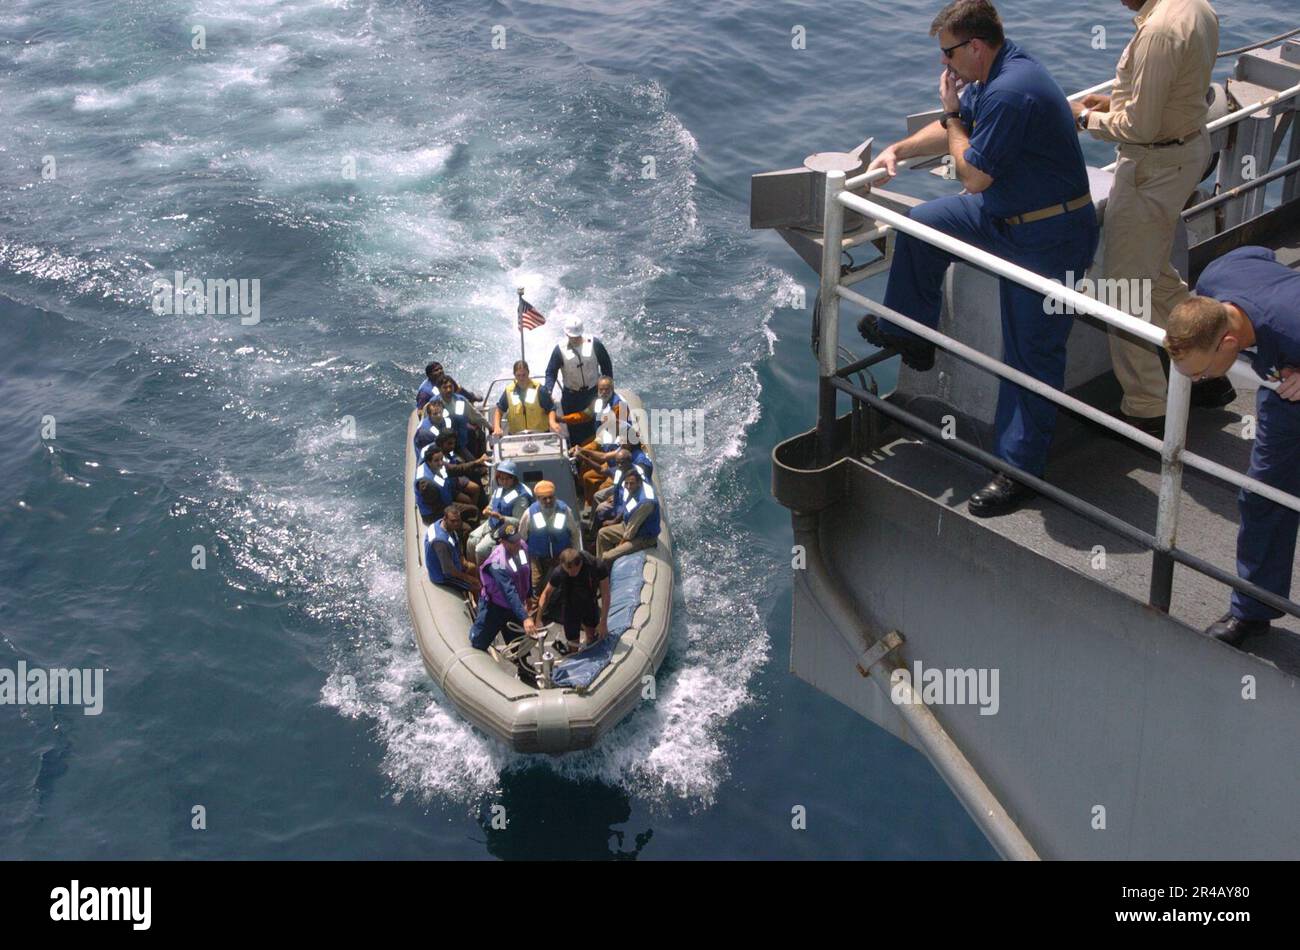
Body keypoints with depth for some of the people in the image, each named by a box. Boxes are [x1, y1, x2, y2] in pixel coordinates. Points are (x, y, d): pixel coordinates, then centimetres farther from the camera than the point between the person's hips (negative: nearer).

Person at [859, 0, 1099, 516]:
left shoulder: (1010, 94, -29)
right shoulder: (992, 74, 3)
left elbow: (973, 176, -22)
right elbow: (958, 128, 21)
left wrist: (951, 114, -10)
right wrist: (899, 149, 10)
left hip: (1049, 237, -10)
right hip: (1009, 215, 10)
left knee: (1032, 349, -4)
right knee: (922, 224, 14)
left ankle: (1020, 468, 2)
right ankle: (909, 334, 30)